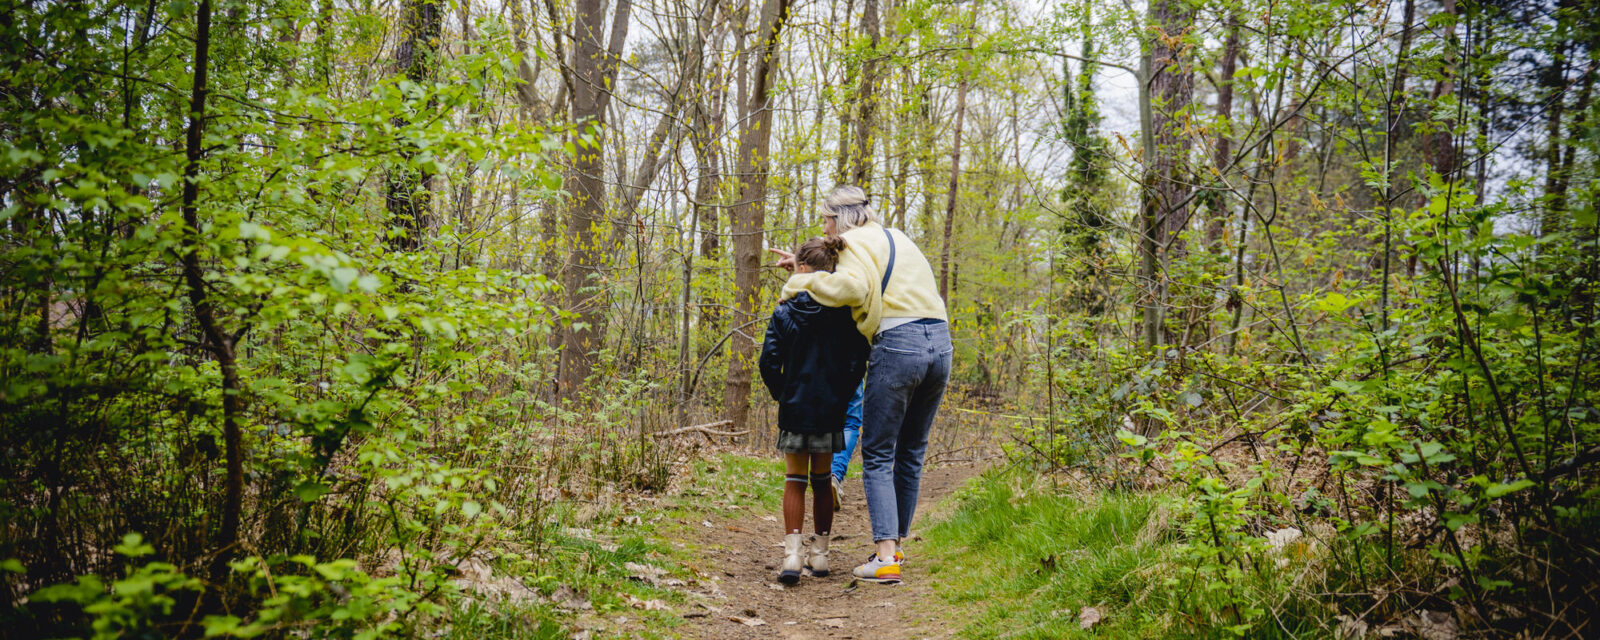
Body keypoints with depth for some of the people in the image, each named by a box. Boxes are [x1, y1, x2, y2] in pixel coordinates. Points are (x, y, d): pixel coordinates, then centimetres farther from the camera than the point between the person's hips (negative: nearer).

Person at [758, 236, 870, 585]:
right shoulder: (844, 313, -3)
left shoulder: (785, 312, -5)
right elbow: (857, 363, -5)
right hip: (830, 412, 1)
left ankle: (792, 554, -3)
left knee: (795, 482, 9)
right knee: (822, 482, 15)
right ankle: (819, 554, 22)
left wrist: (782, 396, 7)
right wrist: (841, 396, 8)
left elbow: (769, 363, -8)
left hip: (794, 410, -1)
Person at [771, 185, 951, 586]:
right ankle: (896, 544, 26)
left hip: (898, 345, -8)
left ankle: (885, 558, -8)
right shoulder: (895, 238, 25)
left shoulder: (858, 242, -1)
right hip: (940, 342, 8)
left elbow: (852, 286, -21)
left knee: (878, 455, -2)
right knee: (911, 452, 16)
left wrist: (805, 281, -7)